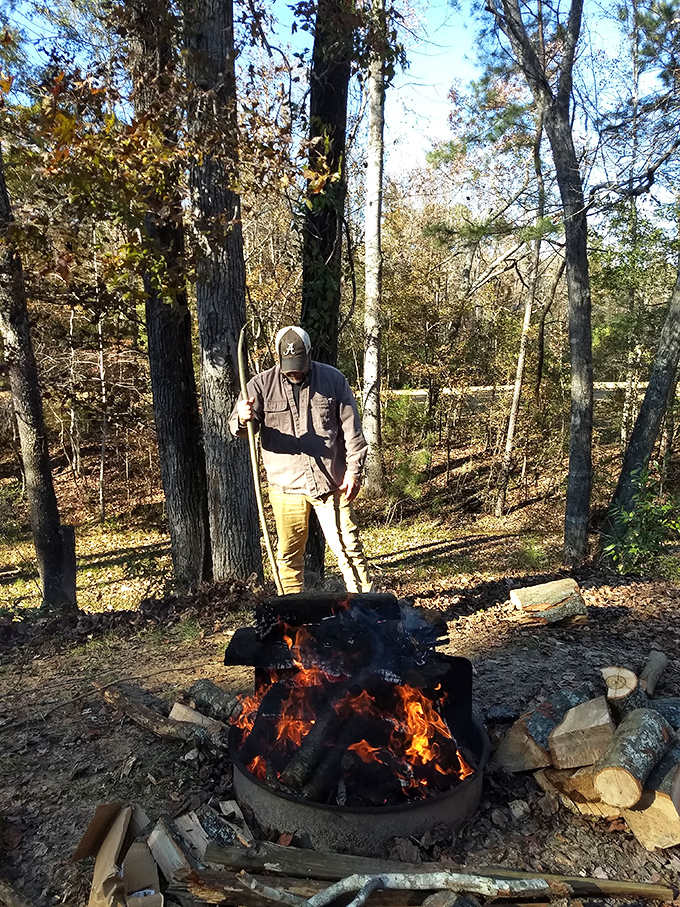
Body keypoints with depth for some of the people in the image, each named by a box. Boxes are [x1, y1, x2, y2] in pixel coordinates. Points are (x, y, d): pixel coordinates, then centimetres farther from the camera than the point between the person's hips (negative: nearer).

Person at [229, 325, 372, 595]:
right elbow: (237, 428, -7)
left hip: (331, 482, 0)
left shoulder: (334, 380, 2)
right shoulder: (260, 385, 0)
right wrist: (242, 419, -31)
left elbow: (351, 429, 4)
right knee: (289, 553, 8)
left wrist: (353, 470, -2)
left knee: (348, 547, 4)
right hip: (286, 486, 1)